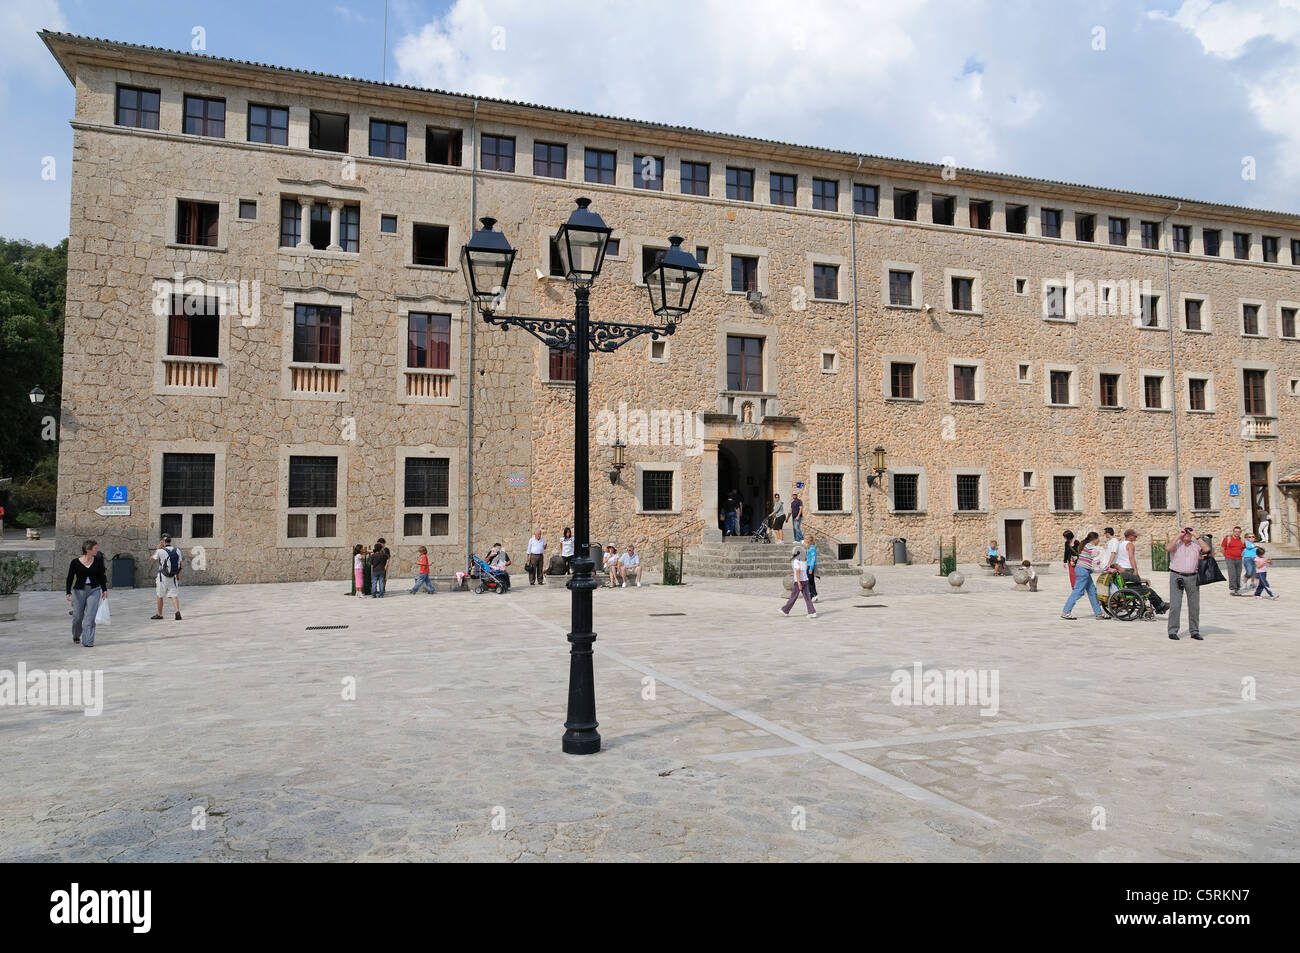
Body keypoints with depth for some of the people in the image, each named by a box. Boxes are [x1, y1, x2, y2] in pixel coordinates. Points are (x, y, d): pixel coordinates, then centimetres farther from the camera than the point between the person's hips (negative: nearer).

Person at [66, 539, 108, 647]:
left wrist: (104, 590, 5)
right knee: (78, 616, 9)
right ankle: (76, 636, 39)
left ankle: (87, 641, -9)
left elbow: (102, 577, 9)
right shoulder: (75, 562, -7)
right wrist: (68, 592, -11)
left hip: (94, 590, 1)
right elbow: (70, 578, -3)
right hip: (79, 590, -1)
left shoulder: (98, 561, 0)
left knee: (90, 616, -10)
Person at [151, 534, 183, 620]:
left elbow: (151, 560, 5)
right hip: (173, 577, 3)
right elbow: (180, 566, 7)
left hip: (163, 577, -3)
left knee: (160, 596, 13)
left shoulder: (160, 551, -12)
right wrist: (178, 577, 16)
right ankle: (177, 611, -20)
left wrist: (157, 549, 6)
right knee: (174, 595, 1)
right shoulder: (177, 551, 2)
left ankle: (159, 614, 26)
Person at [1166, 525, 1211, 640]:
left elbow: (1207, 549, -8)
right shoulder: (1175, 543, 3)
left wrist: (1196, 536, -4)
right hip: (1177, 577, -3)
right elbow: (1168, 548, -18)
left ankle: (1195, 631, 18)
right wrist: (1179, 535, -11)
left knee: (1194, 606, 7)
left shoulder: (1196, 544, 10)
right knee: (1175, 605, -5)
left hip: (1192, 578, 3)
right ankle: (1172, 631, 0)